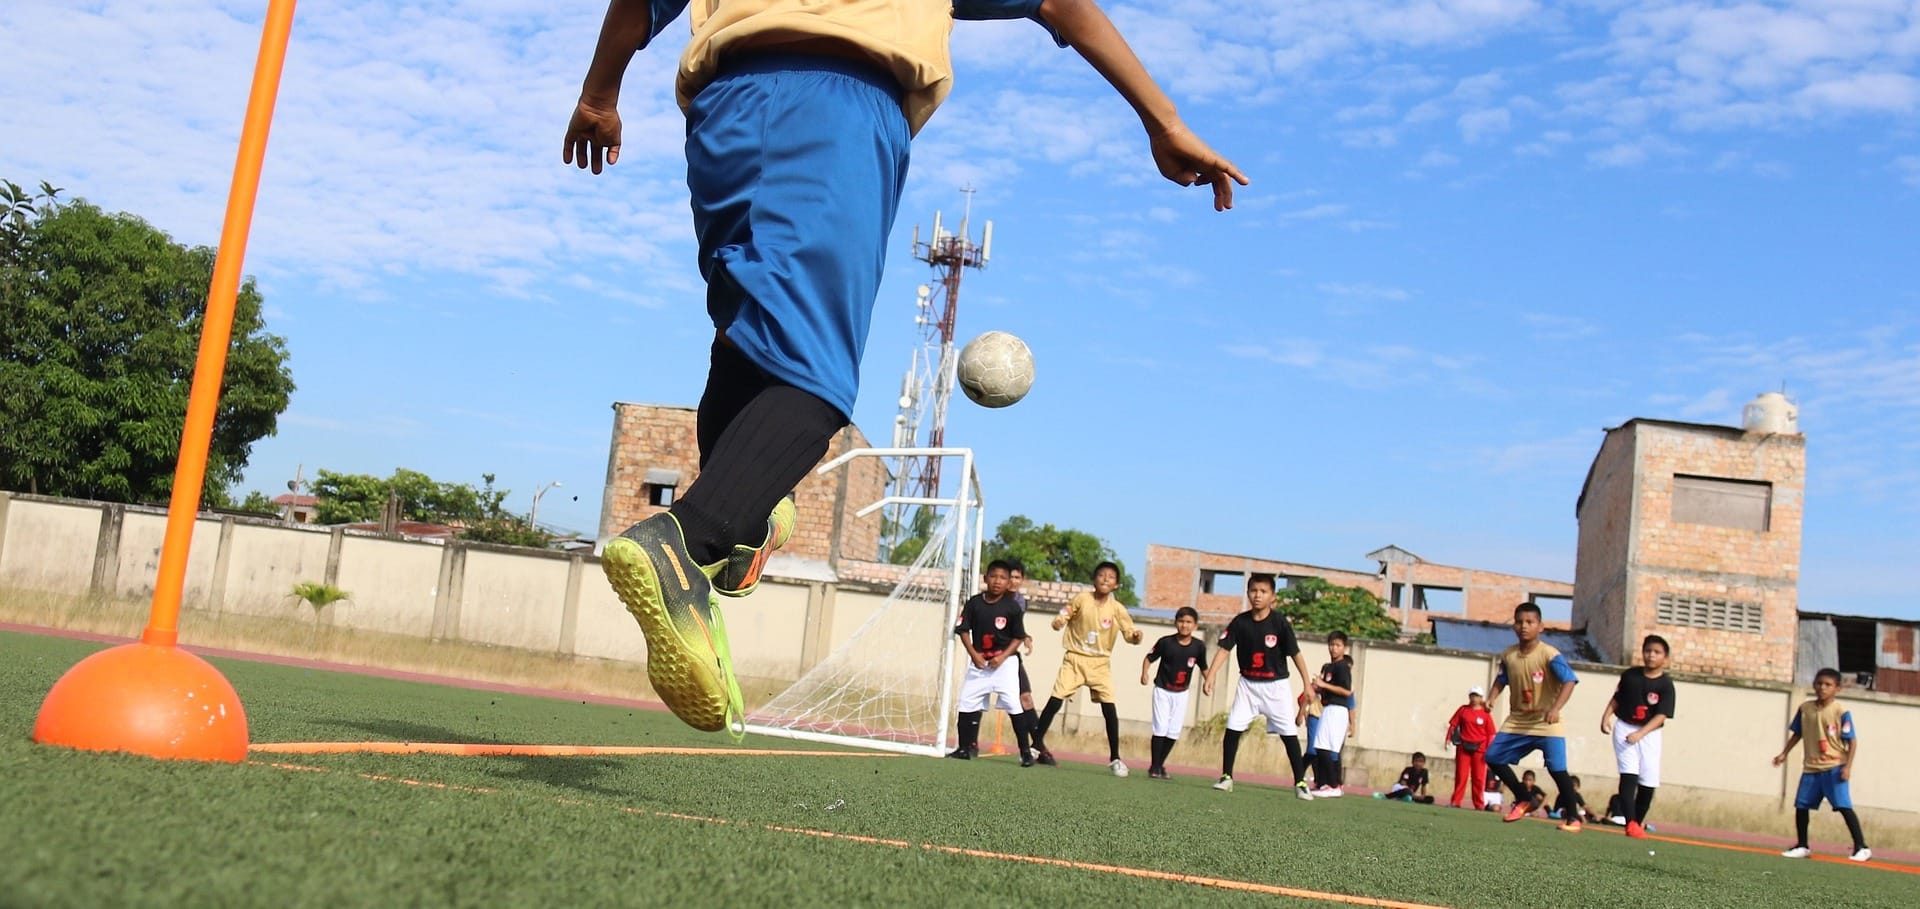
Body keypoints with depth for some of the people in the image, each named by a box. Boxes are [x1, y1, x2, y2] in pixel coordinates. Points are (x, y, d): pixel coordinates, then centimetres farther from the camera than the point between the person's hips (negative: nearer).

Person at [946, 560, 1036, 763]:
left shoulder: (1012, 607, -7)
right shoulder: (974, 603, -3)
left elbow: (1018, 637, -2)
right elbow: (963, 630, 1)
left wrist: (1003, 657, -14)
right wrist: (973, 654, -11)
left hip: (1004, 661, -3)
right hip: (978, 661, 3)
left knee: (1014, 706, -8)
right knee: (967, 703, 4)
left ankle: (1025, 751, -1)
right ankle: (965, 748, 17)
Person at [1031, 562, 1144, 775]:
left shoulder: (1117, 608, -5)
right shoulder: (1081, 598, -6)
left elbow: (1129, 633, -3)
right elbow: (1063, 615, 2)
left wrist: (1136, 636, -26)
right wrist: (1058, 622, -21)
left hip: (1100, 663, 1)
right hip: (1075, 658, -1)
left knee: (1109, 708, -8)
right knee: (1055, 700, -6)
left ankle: (1115, 758, 2)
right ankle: (1037, 744, 8)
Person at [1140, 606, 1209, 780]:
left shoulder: (1198, 646, -8)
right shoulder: (1166, 642, -15)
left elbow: (1203, 667, 5)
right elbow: (1149, 658, -6)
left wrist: (1208, 682, -12)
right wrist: (1144, 673, -22)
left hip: (1181, 694, 3)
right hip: (1162, 690, -3)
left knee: (1174, 731, 4)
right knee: (1160, 728, -9)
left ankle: (1160, 765, 19)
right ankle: (1154, 767, 0)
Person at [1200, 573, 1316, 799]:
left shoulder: (1280, 622, -13)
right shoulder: (1240, 622, -7)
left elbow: (1296, 654, -11)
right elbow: (1224, 649, -7)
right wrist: (1210, 675, -18)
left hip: (1276, 685, -2)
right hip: (1248, 683, 2)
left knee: (1289, 734, -4)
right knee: (1232, 728, -3)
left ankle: (1300, 783, 3)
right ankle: (1226, 777, 9)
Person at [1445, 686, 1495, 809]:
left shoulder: (1485, 714, -1)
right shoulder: (1463, 709, 4)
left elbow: (1490, 734, -2)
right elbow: (1452, 725, 4)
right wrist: (1448, 738, -6)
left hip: (1479, 749, -1)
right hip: (1463, 747, 1)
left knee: (1478, 778, 3)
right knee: (1461, 776, 3)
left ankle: (1479, 805, 9)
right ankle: (1456, 802, 7)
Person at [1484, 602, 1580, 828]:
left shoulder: (1549, 654, -16)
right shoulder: (1508, 655, 1)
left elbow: (1569, 681, -25)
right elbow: (1501, 680, 17)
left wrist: (1555, 708, -39)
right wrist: (1490, 699, -1)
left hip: (1547, 724, -6)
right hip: (1517, 722, 6)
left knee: (1557, 769, -15)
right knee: (1492, 757, 0)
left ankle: (1573, 817, 2)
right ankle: (1524, 800, 18)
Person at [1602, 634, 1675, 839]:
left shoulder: (1665, 685, -8)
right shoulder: (1630, 675, 0)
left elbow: (1661, 716, -14)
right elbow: (1616, 699, 10)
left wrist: (1640, 734, -24)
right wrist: (1606, 717, -5)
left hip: (1649, 733, 0)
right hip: (1624, 728, 0)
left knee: (1648, 781, -1)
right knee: (1629, 774, -13)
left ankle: (1638, 823, 17)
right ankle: (1630, 823, -20)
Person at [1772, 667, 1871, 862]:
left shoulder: (1841, 712, -10)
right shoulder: (1805, 709, 4)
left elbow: (1852, 741, -9)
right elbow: (1797, 734, 17)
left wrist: (1848, 766, -16)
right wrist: (1784, 754, 15)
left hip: (1834, 767, -5)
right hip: (1811, 768, 5)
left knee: (1843, 806, -12)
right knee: (1801, 805, 7)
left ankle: (1861, 847, -5)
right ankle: (1802, 846, 20)